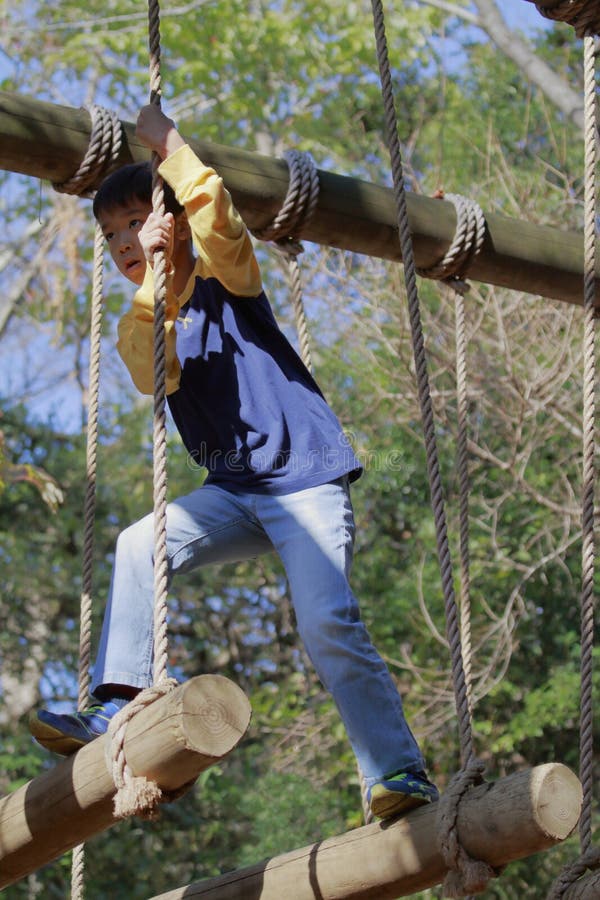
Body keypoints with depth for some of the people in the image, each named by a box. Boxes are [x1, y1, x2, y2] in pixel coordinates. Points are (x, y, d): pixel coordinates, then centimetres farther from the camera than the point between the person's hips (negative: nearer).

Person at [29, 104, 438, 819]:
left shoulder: (224, 280, 3)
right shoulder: (138, 326, 12)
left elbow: (215, 217, -20)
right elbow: (153, 377, -12)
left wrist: (167, 143, -10)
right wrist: (155, 285, -23)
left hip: (306, 479, -5)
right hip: (233, 492, 5)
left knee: (327, 625, -20)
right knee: (138, 547, -19)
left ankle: (401, 776, -16)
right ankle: (117, 711, -20)